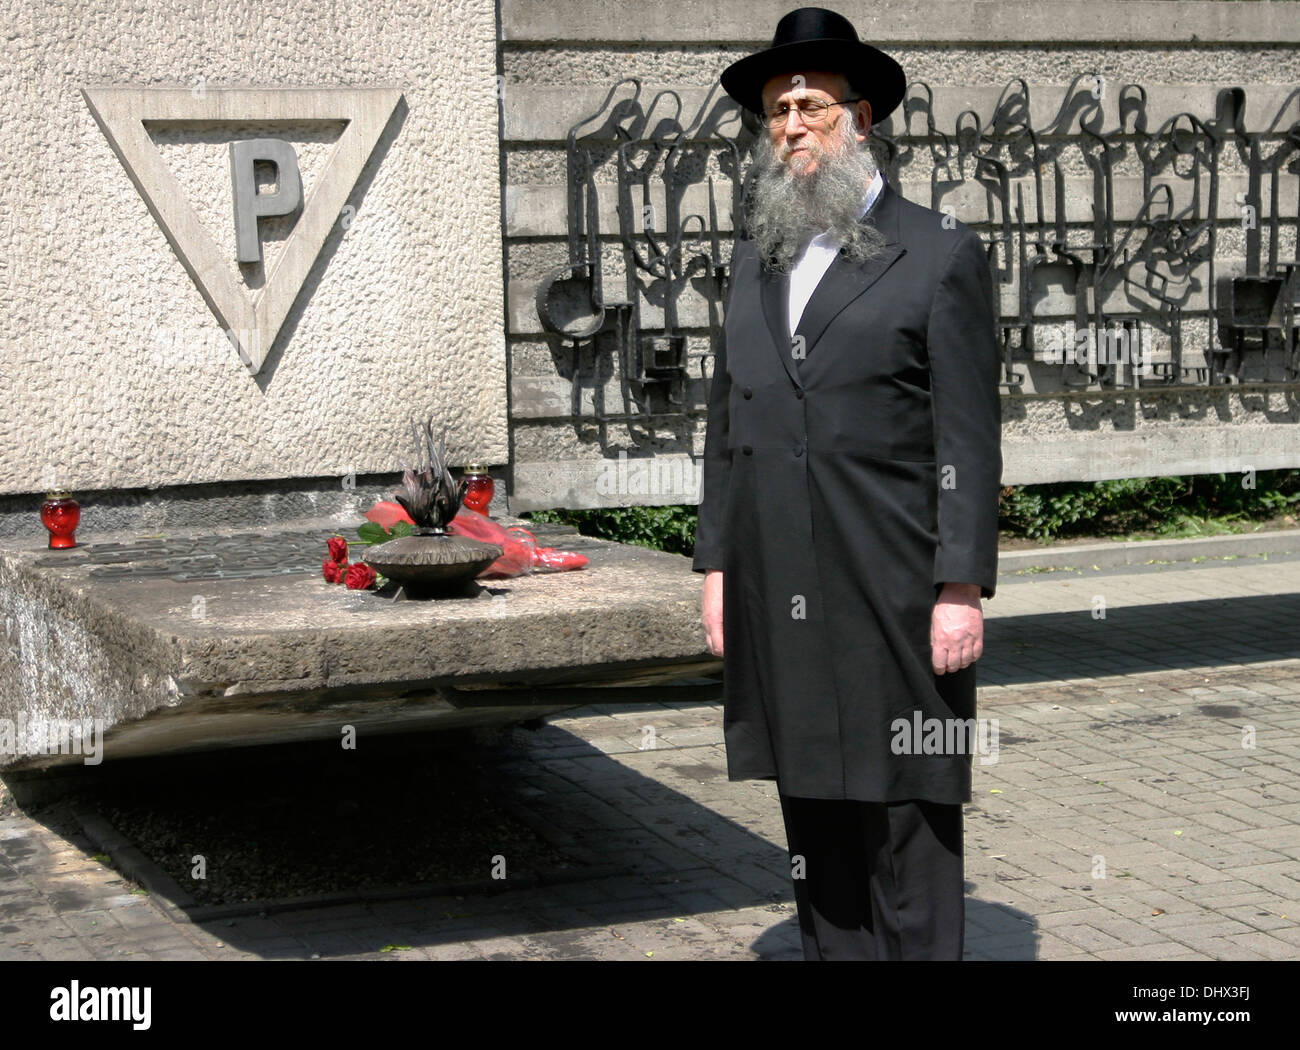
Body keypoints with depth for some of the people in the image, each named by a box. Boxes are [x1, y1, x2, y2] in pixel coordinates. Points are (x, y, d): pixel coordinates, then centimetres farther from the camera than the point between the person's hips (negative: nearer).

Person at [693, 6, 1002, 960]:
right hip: (780, 602, 5)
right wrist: (717, 564, 11)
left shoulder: (940, 253, -1)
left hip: (894, 598, -5)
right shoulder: (756, 257, 16)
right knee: (814, 814, 9)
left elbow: (968, 440, -6)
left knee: (908, 818, -1)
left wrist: (962, 590, -11)